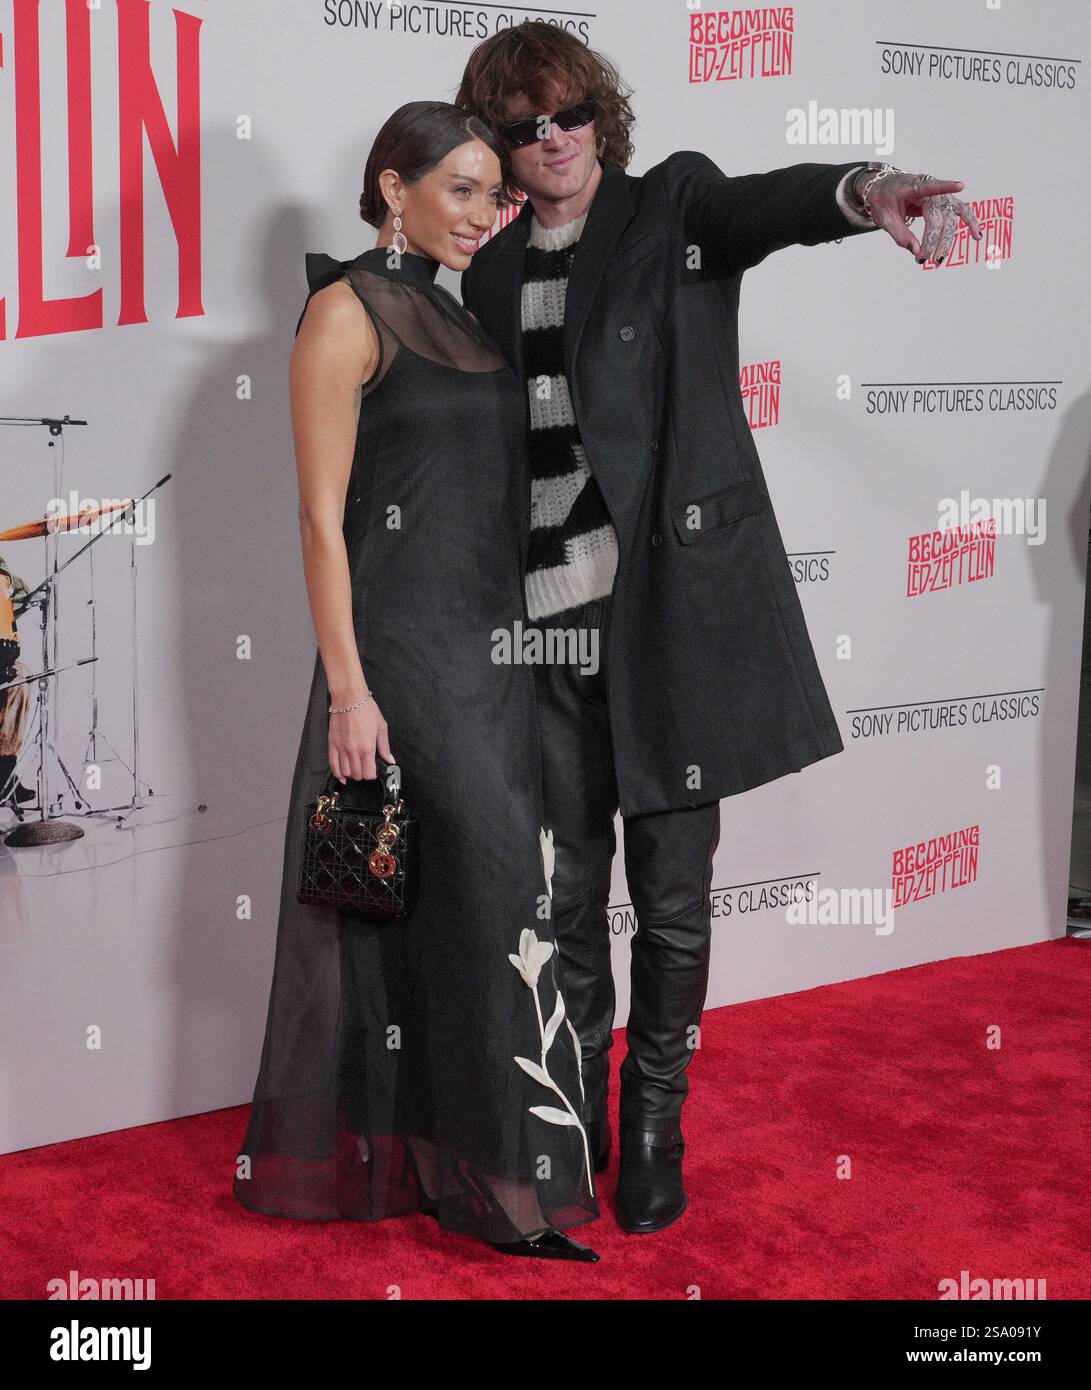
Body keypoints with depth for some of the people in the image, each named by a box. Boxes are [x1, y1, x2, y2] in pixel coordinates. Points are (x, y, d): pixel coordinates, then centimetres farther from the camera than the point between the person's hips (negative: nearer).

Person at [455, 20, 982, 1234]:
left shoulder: (673, 207, 2)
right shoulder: (491, 268, 12)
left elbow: (761, 203, -21)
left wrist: (862, 190, -43)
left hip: (671, 606, -3)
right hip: (542, 619, 3)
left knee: (674, 895, 5)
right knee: (564, 893, 10)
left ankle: (655, 1125, 25)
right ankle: (572, 1119, 28)